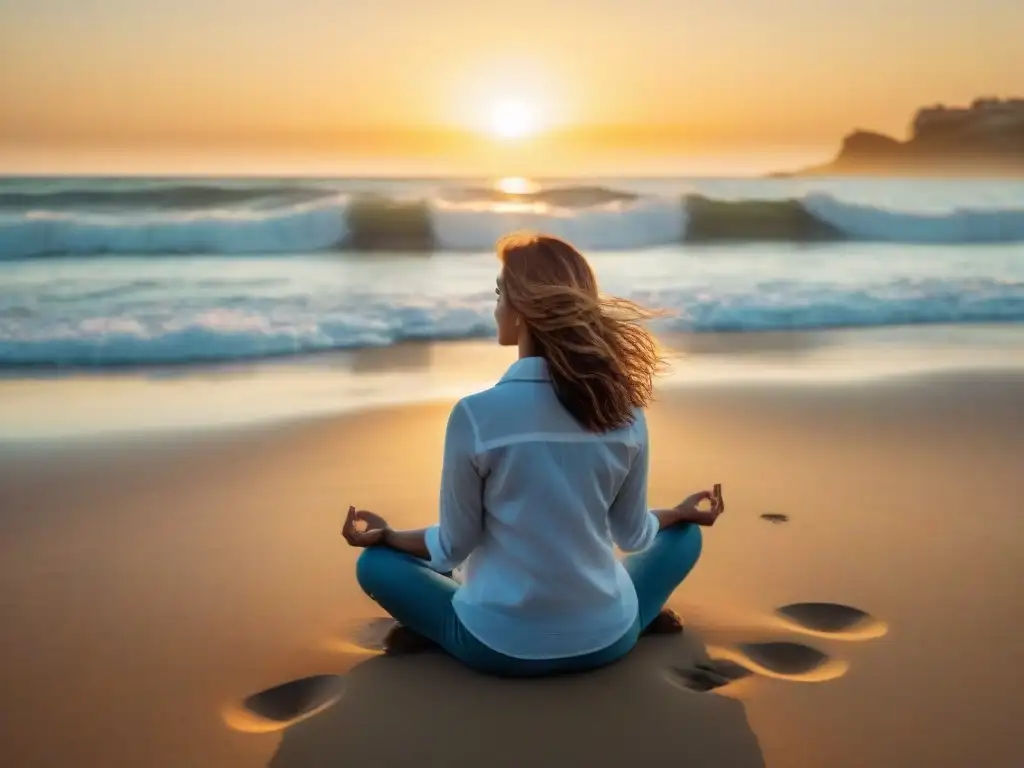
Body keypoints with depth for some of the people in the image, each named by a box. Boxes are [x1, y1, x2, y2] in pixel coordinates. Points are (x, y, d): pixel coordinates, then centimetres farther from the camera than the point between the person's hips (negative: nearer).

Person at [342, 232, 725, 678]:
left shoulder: (476, 415, -20)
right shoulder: (625, 411, -10)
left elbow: (456, 546, -8)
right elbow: (633, 535, 3)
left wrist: (384, 535, 12)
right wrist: (684, 512, 25)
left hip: (499, 648, -1)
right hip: (607, 640, 2)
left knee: (375, 562, 20)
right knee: (683, 535, 28)